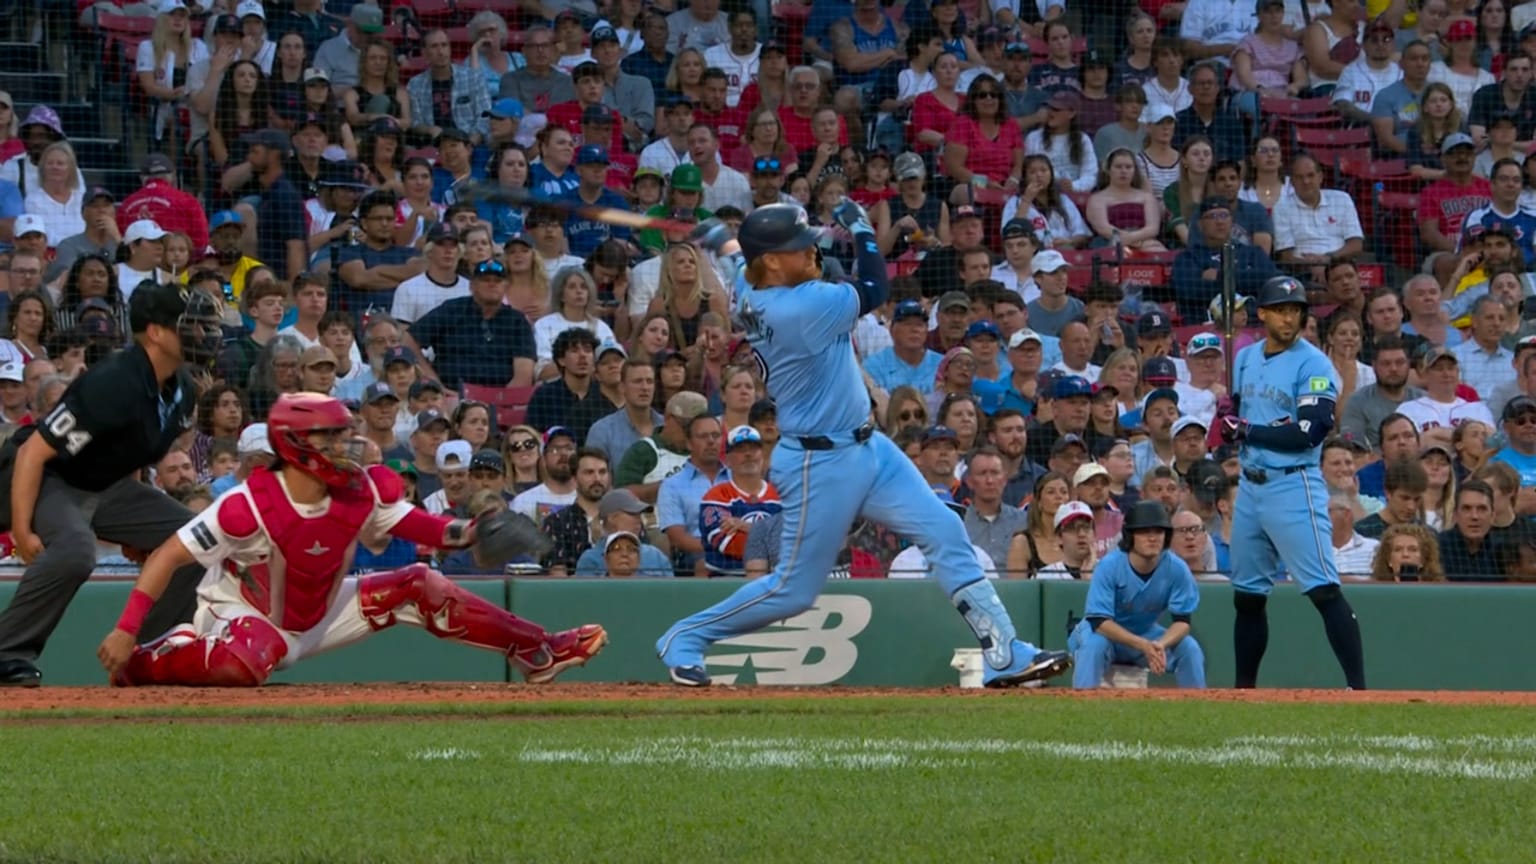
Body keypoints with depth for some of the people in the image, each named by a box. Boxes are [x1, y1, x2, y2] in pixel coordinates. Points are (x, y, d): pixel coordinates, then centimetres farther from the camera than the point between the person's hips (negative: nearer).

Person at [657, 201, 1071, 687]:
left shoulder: (751, 293, 1)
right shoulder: (796, 309, -27)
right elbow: (873, 292, -17)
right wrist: (860, 228, -6)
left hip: (866, 447, 10)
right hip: (820, 465, -10)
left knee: (944, 533, 1)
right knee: (794, 590, 2)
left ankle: (1003, 654, 0)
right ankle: (684, 639, 20)